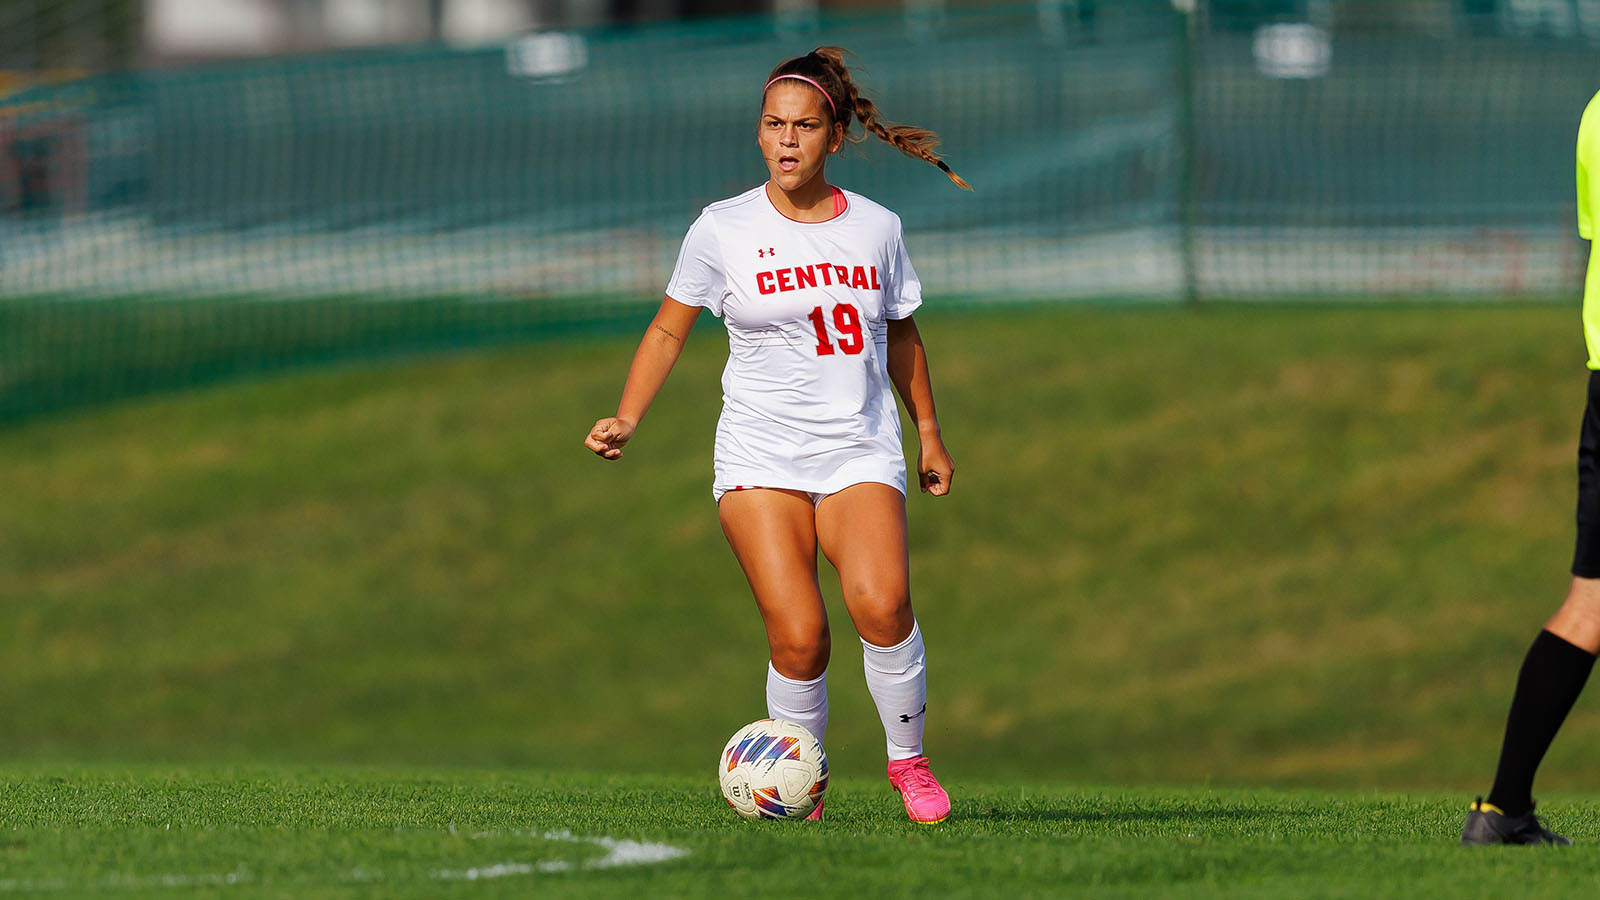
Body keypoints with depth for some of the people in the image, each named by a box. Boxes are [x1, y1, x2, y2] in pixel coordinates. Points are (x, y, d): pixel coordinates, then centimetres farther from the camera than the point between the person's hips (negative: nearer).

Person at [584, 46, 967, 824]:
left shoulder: (877, 227, 6)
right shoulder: (723, 229, 0)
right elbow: (669, 329, 9)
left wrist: (929, 433, 26)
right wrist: (627, 419, -3)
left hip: (861, 454, 1)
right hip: (760, 459, -1)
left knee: (880, 603, -25)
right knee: (797, 634, -17)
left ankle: (908, 759, -4)